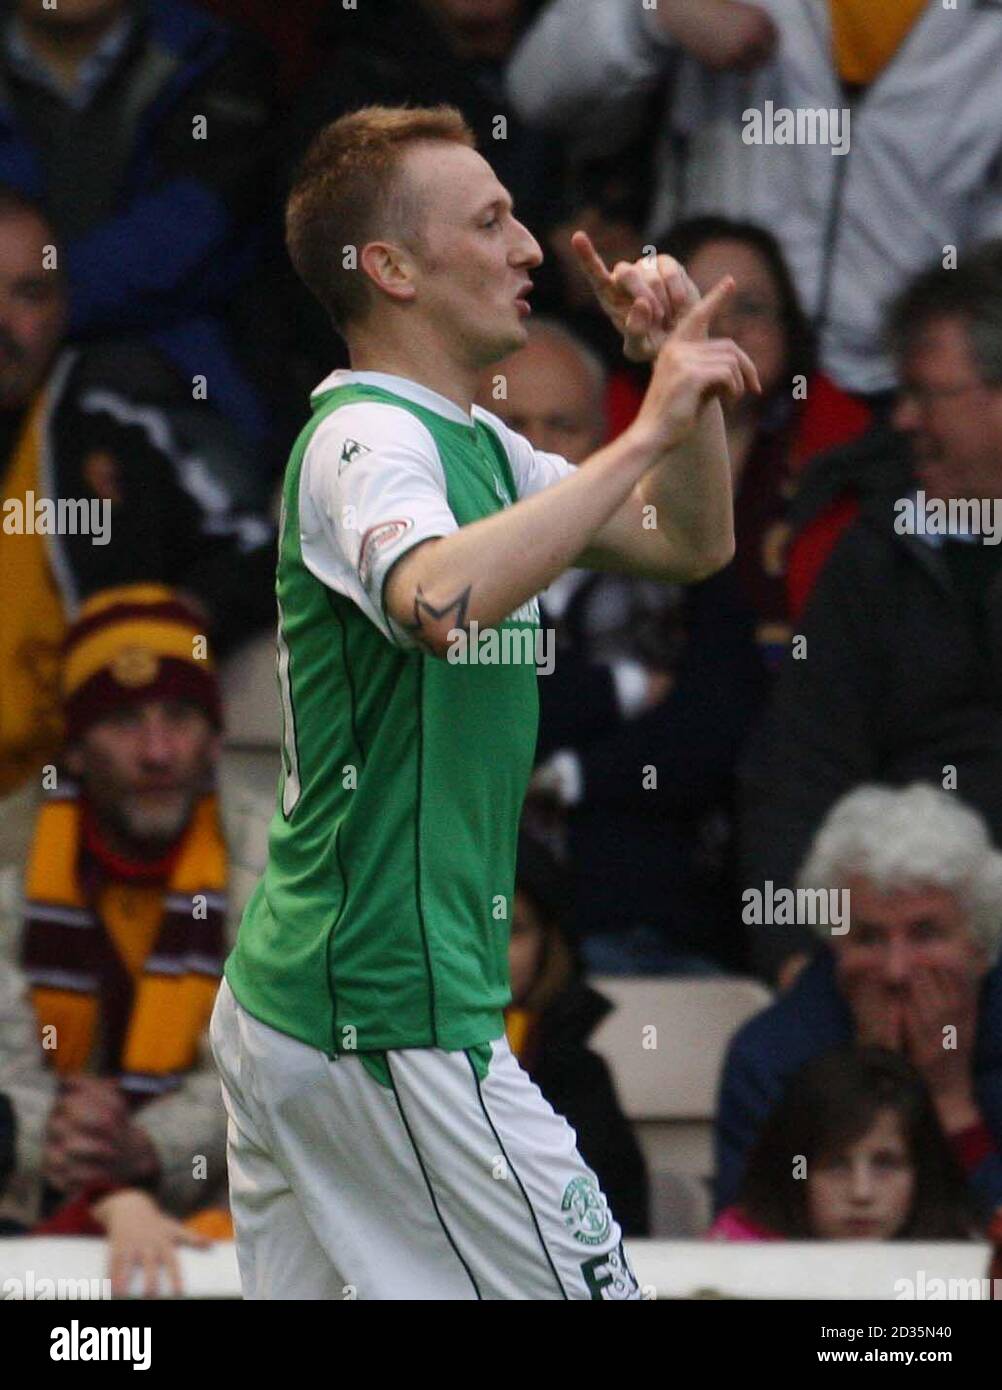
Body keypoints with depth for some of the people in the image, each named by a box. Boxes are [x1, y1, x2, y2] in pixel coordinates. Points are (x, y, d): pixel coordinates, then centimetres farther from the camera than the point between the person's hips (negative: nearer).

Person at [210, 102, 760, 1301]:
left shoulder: (474, 442, 16)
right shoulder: (367, 435, -14)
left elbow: (691, 546, 23)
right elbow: (442, 600, -36)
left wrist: (684, 366, 8)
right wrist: (647, 432, -33)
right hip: (393, 1017, -10)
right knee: (585, 1284, -6)